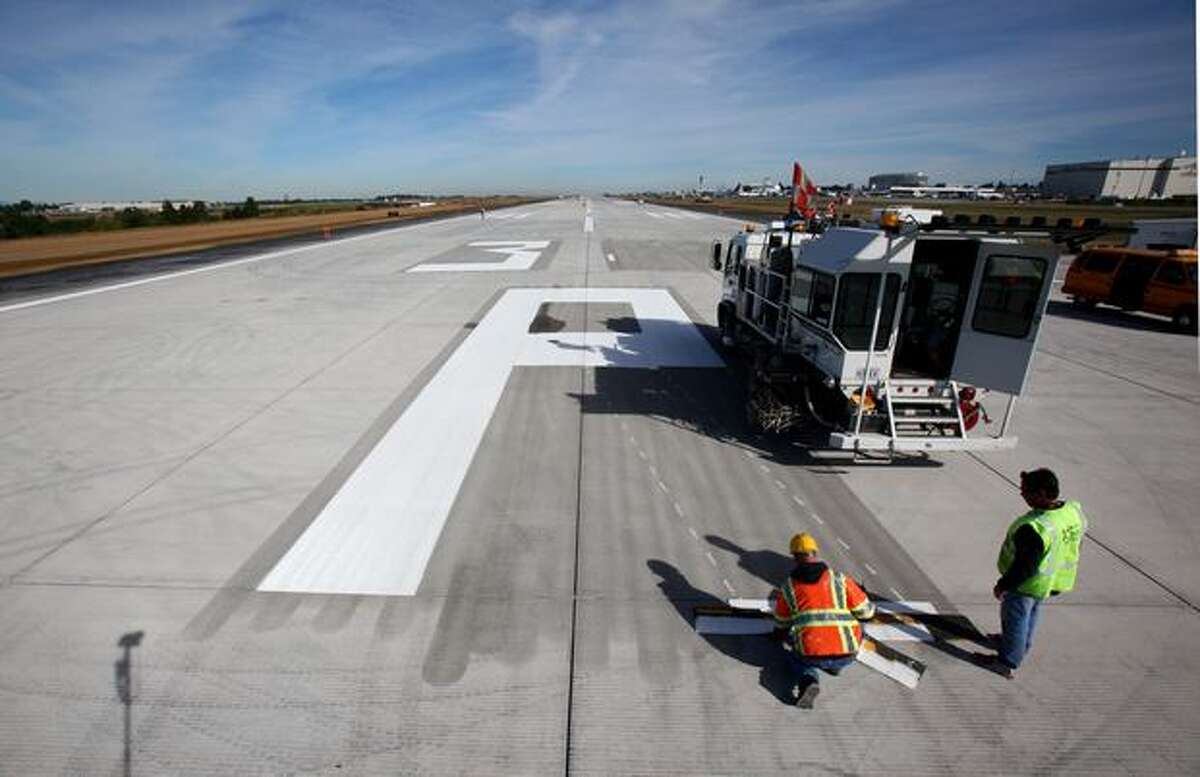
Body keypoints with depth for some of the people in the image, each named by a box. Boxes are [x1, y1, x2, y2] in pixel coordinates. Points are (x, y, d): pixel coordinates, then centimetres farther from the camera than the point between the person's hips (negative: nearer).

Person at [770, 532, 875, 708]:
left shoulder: (787, 588, 6)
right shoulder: (840, 579, 4)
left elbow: (781, 625, 19)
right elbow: (865, 611, 11)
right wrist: (872, 608, 36)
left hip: (812, 655, -2)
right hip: (847, 656, 2)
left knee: (794, 653, 33)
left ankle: (808, 680, 2)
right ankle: (835, 666, 18)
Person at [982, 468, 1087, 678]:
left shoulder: (1034, 528, -39)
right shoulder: (1073, 510, -15)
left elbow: (1025, 567, -30)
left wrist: (1003, 585, -14)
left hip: (1027, 583, -8)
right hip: (1052, 580, 8)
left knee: (1015, 619, 14)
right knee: (1031, 615, 30)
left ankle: (1007, 663, 31)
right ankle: (1021, 648, 53)